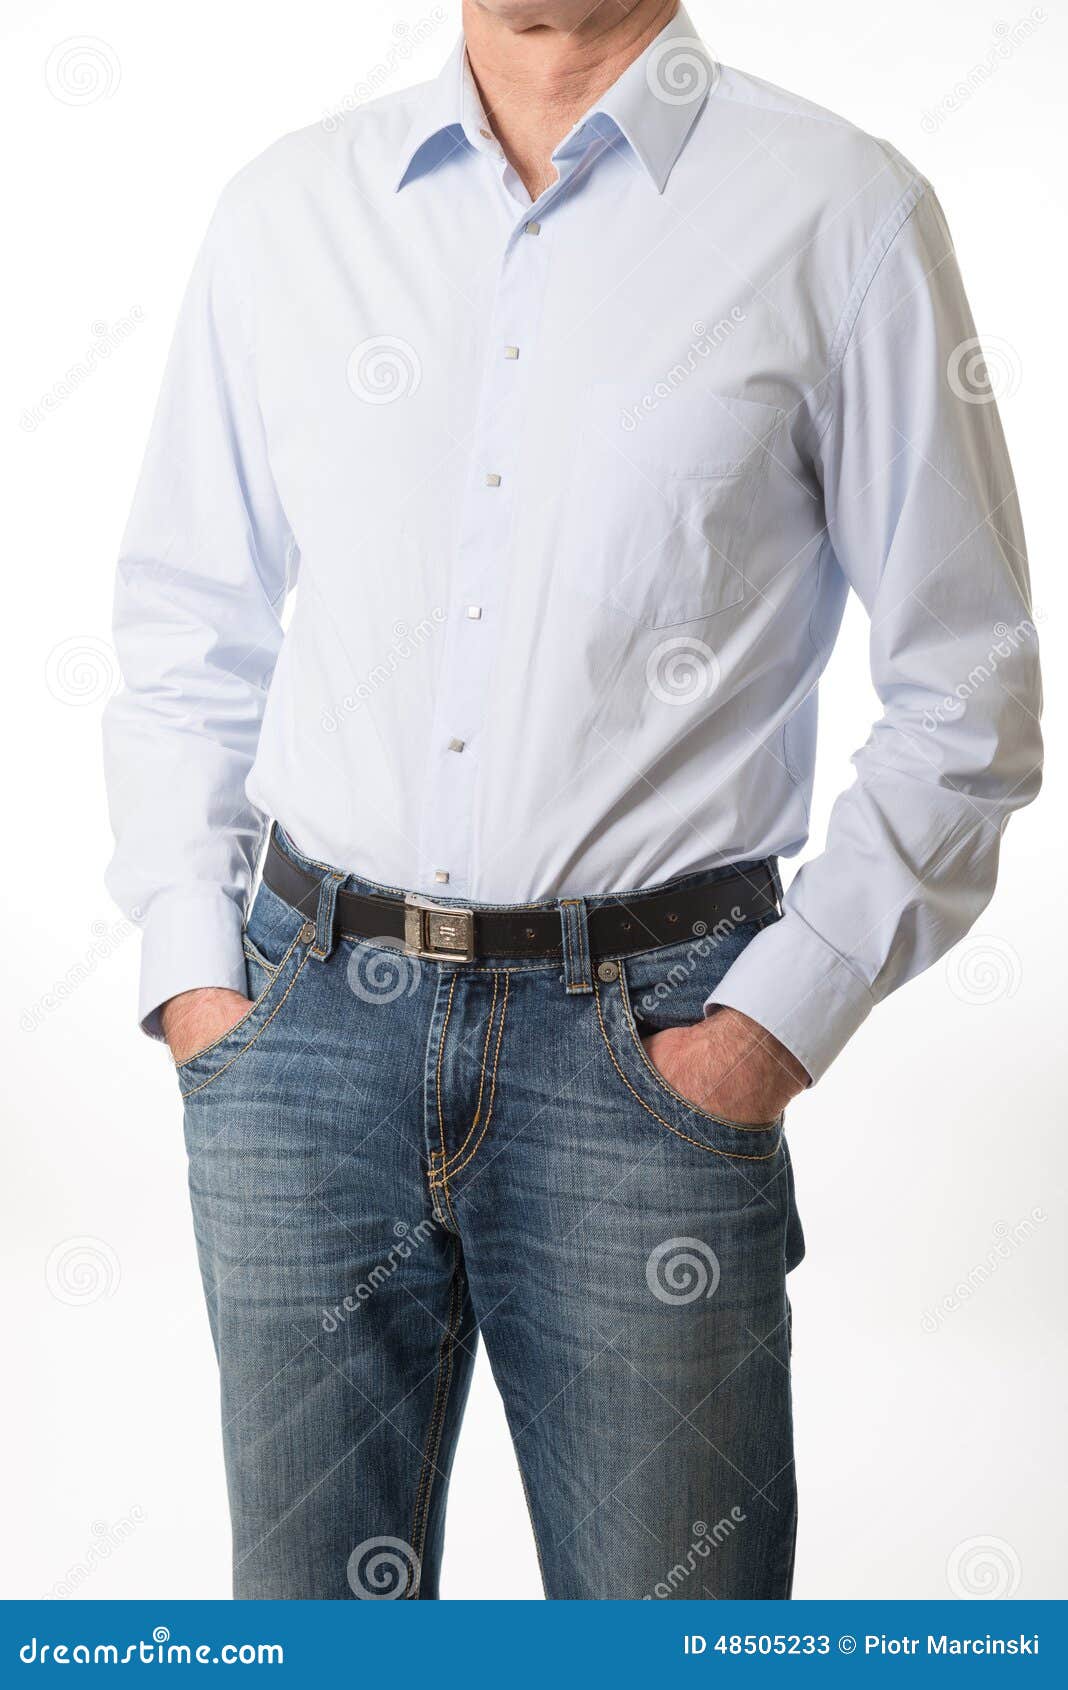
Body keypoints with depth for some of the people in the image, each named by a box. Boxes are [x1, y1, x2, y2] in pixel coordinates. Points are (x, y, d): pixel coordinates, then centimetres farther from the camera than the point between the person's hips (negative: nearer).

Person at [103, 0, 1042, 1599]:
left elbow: (965, 698, 0)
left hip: (642, 1044, -2)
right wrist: (189, 966, 5)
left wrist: (787, 1015, -8)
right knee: (312, 1606, 14)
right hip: (308, 1015, 3)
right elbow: (186, 629, 15)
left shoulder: (840, 214, -1)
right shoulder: (284, 209, 10)